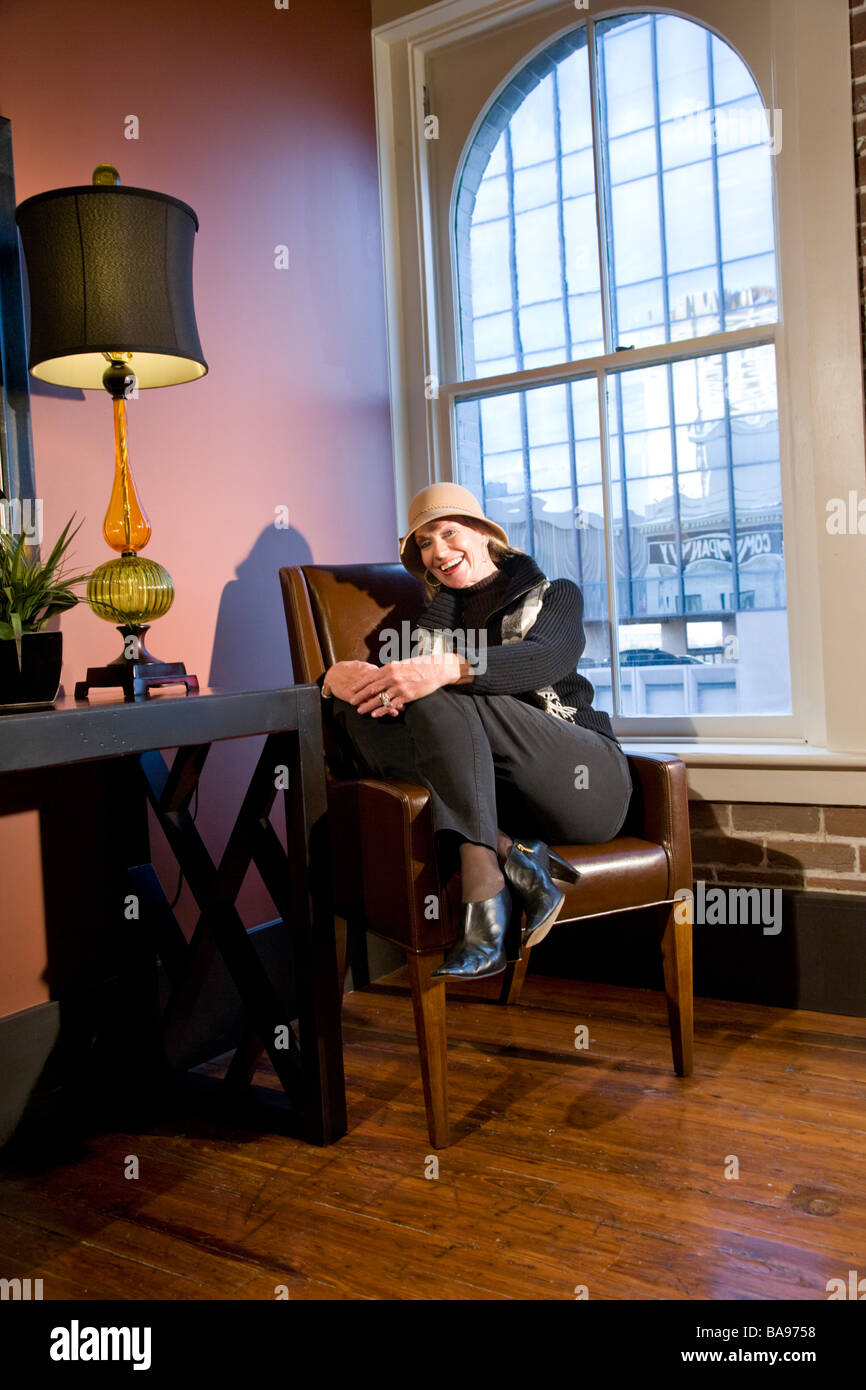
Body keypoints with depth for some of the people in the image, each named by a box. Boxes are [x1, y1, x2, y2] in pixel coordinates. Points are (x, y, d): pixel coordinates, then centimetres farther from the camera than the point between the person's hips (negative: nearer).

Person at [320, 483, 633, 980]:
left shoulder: (555, 596, 13)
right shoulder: (434, 620, 24)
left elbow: (544, 660, -12)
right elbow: (394, 685, 6)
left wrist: (450, 670, -30)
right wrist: (340, 677, -19)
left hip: (587, 778, -3)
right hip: (494, 801, 3)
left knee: (440, 704, -27)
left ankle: (484, 884, -39)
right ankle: (512, 855, -37)